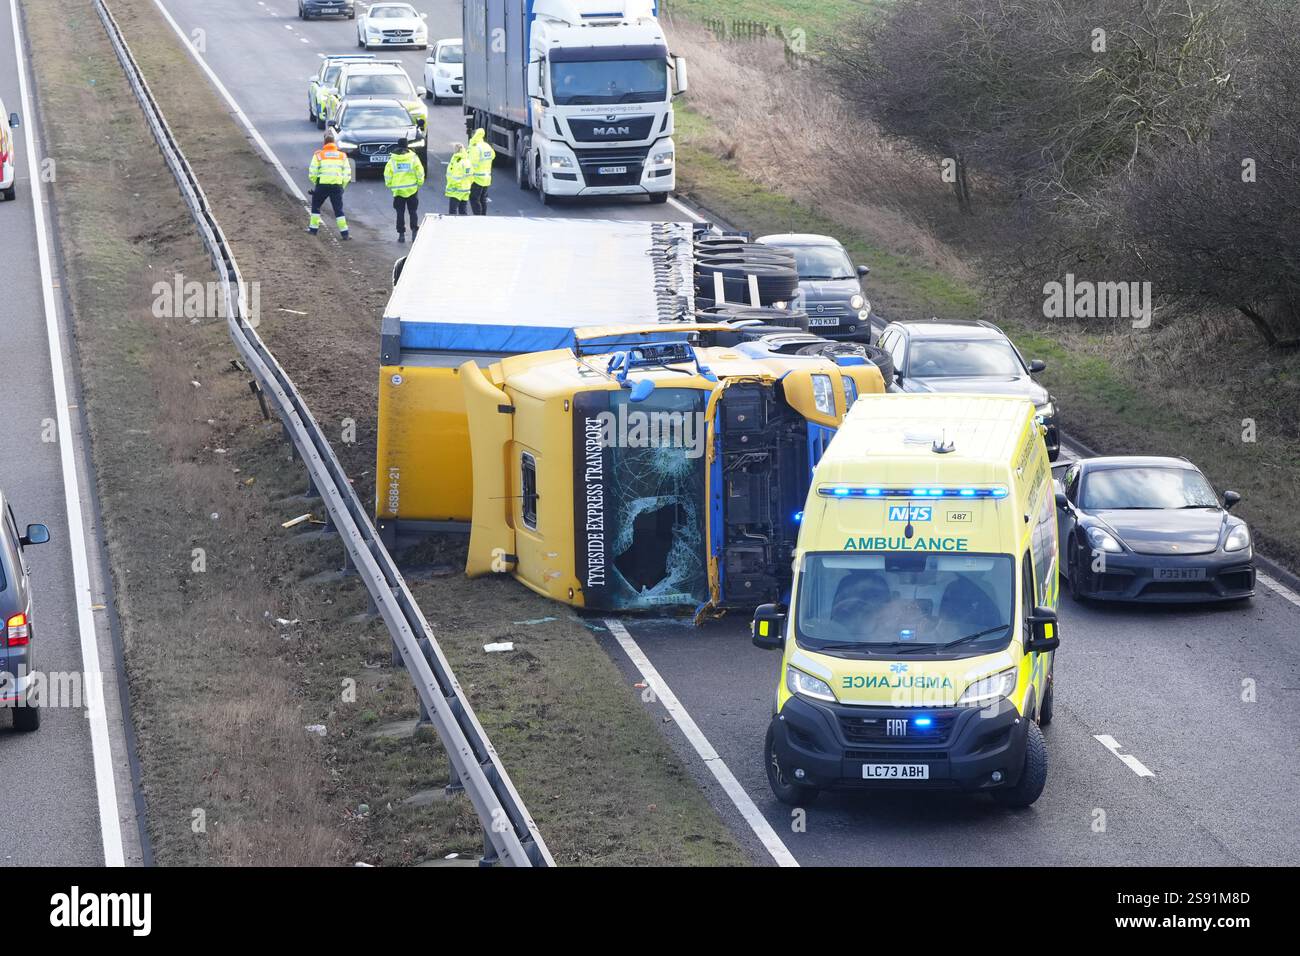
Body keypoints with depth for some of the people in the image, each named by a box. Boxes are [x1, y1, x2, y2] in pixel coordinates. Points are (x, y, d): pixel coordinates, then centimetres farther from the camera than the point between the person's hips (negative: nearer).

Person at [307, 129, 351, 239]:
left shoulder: (318, 155, -2)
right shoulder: (342, 156, 6)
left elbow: (312, 173, -3)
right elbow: (347, 174, 5)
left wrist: (315, 184, 13)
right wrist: (342, 186, 15)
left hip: (322, 185, -2)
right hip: (337, 186, 2)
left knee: (316, 206, 18)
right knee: (338, 209, 5)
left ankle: (313, 228, 22)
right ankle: (344, 233, -1)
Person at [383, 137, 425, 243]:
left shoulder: (392, 159, -2)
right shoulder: (413, 158, -5)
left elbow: (387, 174, 0)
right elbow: (420, 171, -4)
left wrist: (389, 185, 14)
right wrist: (420, 183, 10)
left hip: (398, 190, 0)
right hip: (412, 189, 0)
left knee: (400, 213, 8)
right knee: (412, 212, 8)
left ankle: (401, 234, 6)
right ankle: (415, 231, -3)